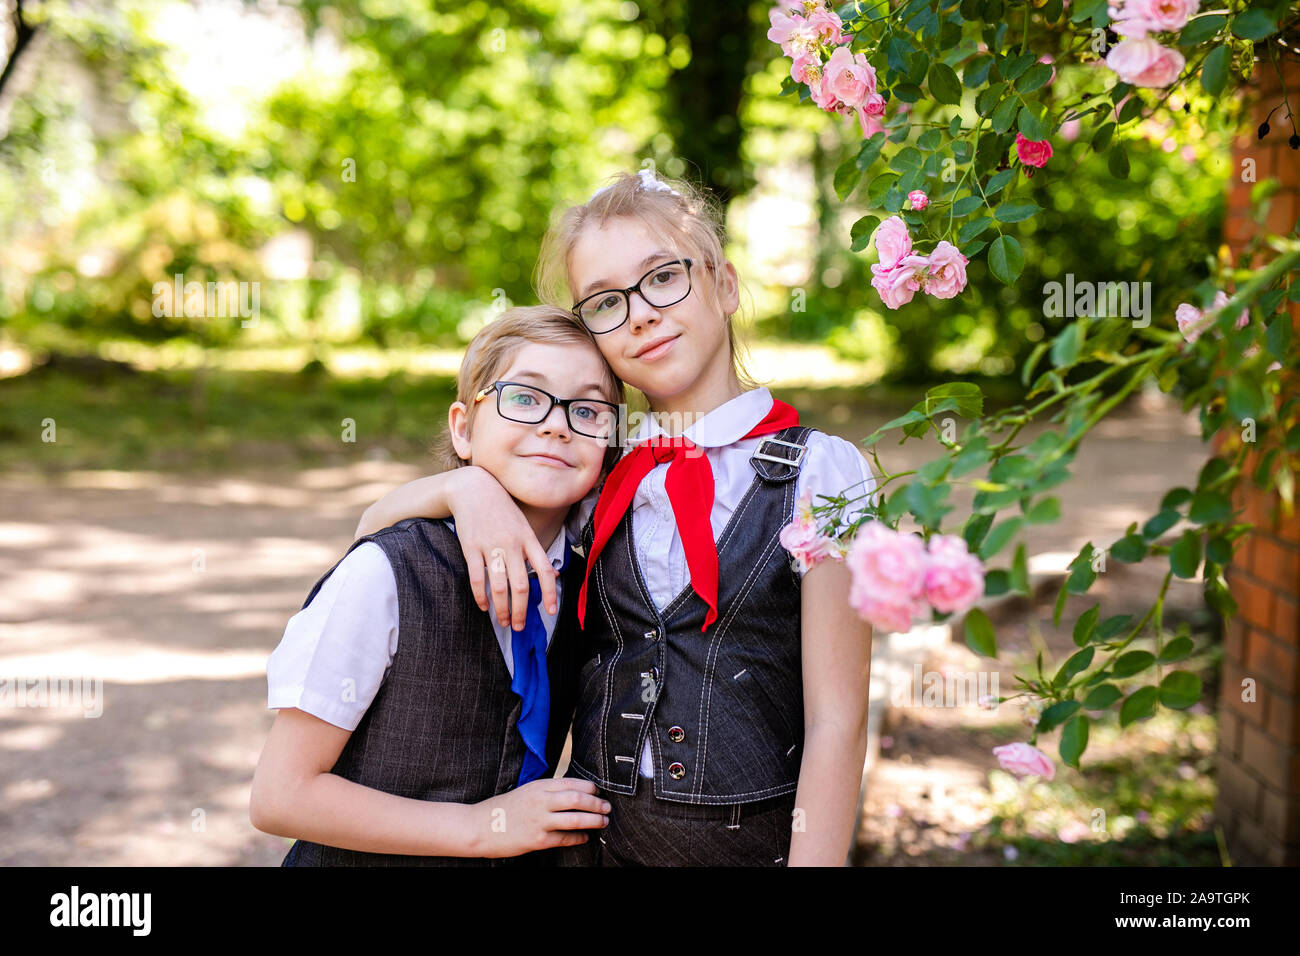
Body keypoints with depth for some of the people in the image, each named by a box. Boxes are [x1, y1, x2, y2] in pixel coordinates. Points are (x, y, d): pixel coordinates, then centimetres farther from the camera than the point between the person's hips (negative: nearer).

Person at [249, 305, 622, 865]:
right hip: (366, 861, -4)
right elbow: (281, 795, -21)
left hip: (523, 859, 5)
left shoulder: (584, 586, -7)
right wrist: (481, 827, -22)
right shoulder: (385, 577, -22)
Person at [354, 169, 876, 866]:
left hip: (756, 841, -3)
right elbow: (376, 521, 6)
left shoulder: (820, 470, -7)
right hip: (598, 837, 3)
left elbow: (835, 722, -10)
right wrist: (469, 487, -14)